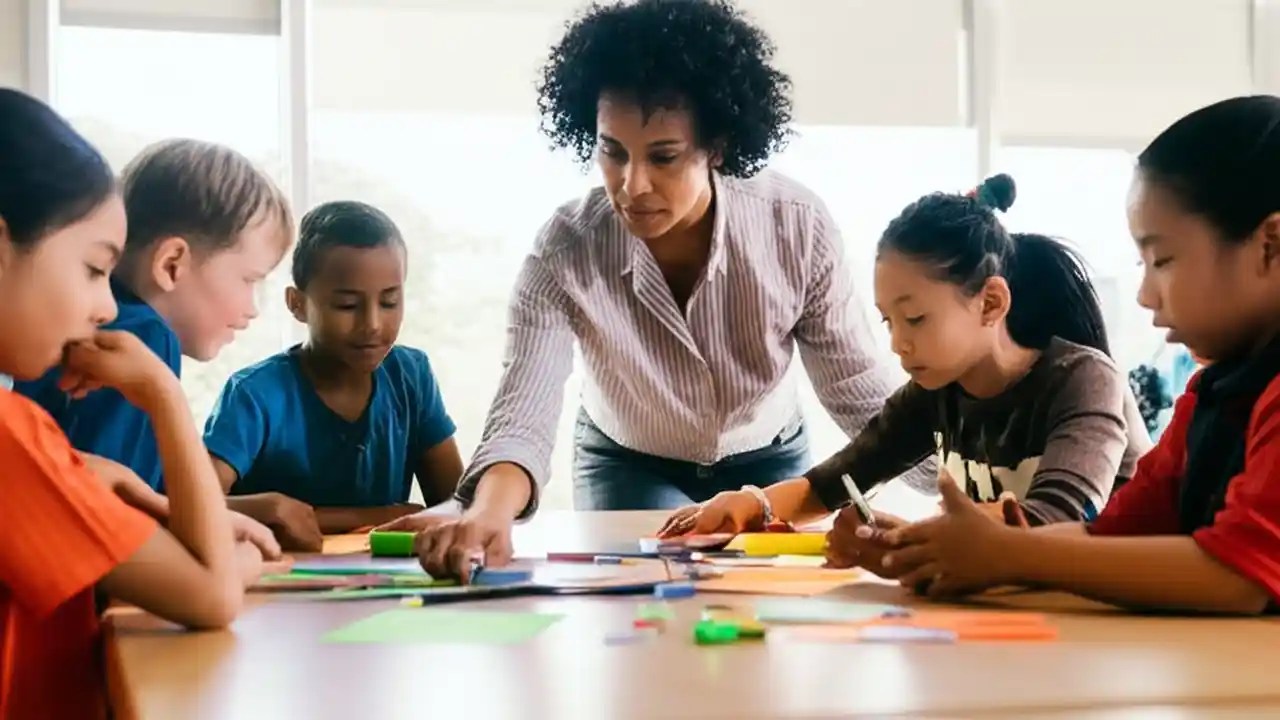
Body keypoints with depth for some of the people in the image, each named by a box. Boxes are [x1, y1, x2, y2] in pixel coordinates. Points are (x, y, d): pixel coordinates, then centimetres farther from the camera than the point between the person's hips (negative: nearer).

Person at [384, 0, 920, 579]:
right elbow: (521, 415, -39)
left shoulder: (799, 227, -28)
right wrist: (488, 515, -62)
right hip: (631, 466, -1)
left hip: (767, 461, 2)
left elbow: (859, 392, -17)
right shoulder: (565, 251, -31)